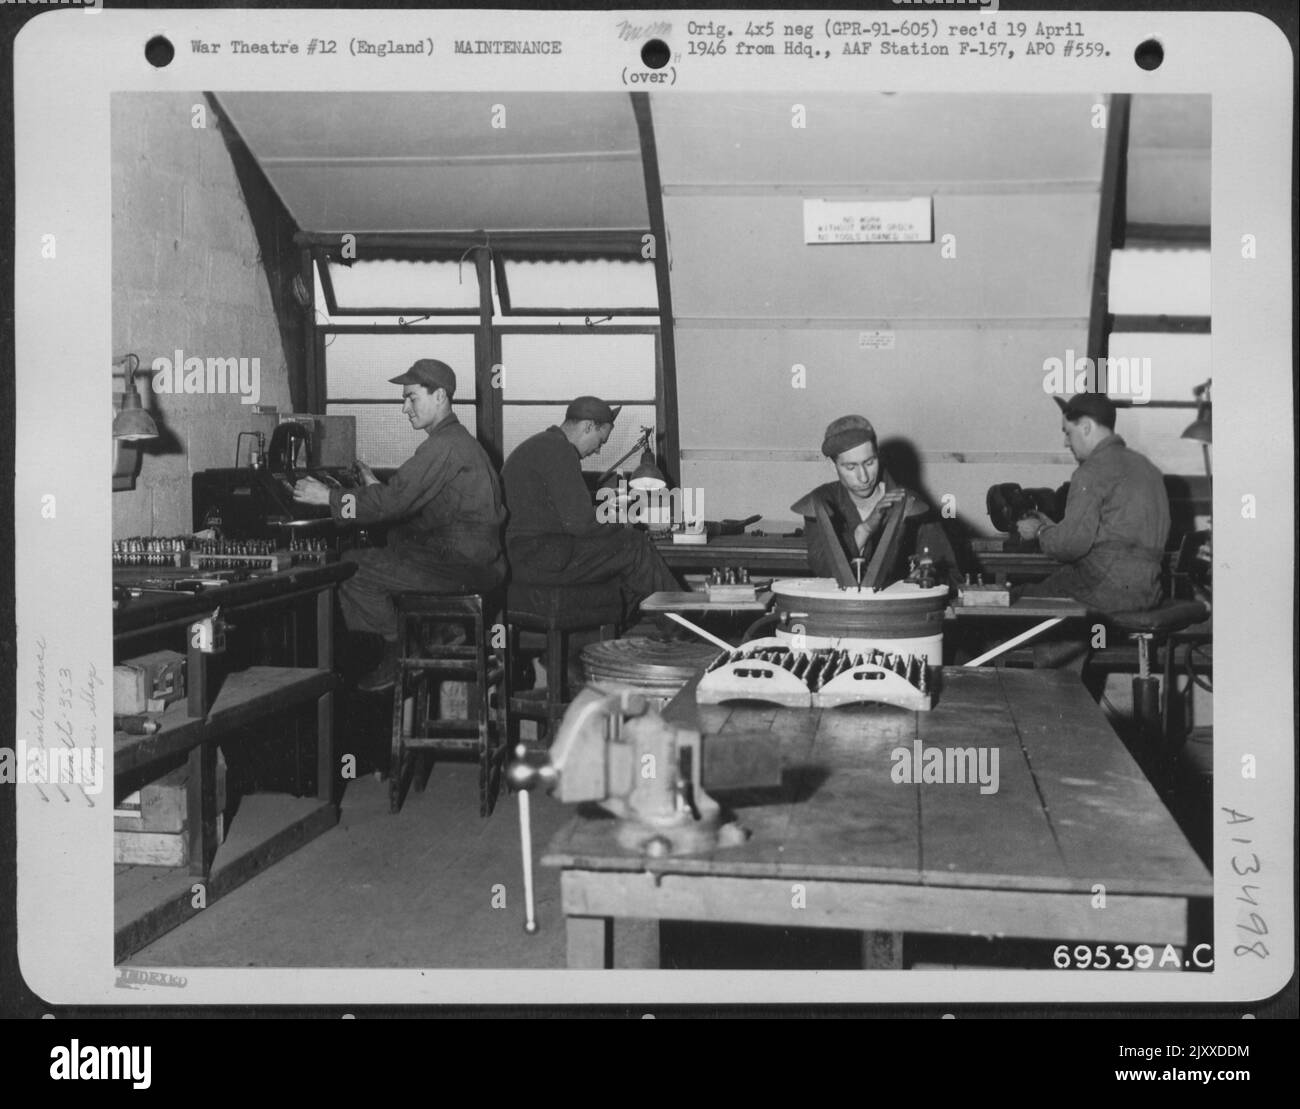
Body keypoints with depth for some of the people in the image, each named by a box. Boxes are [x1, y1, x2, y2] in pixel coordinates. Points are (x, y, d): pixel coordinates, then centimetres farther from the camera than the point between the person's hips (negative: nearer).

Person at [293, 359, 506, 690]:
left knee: (353, 567, -9)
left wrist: (328, 497, -12)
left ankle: (399, 656, 5)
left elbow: (392, 502, -20)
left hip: (461, 567, -10)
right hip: (473, 561, 10)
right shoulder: (457, 440, 18)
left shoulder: (445, 447, -16)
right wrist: (376, 487, 9)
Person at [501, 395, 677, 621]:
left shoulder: (538, 446, 22)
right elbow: (580, 522, -18)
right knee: (635, 546, -5)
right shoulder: (559, 450, -13)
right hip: (540, 560, -11)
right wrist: (618, 522, 0)